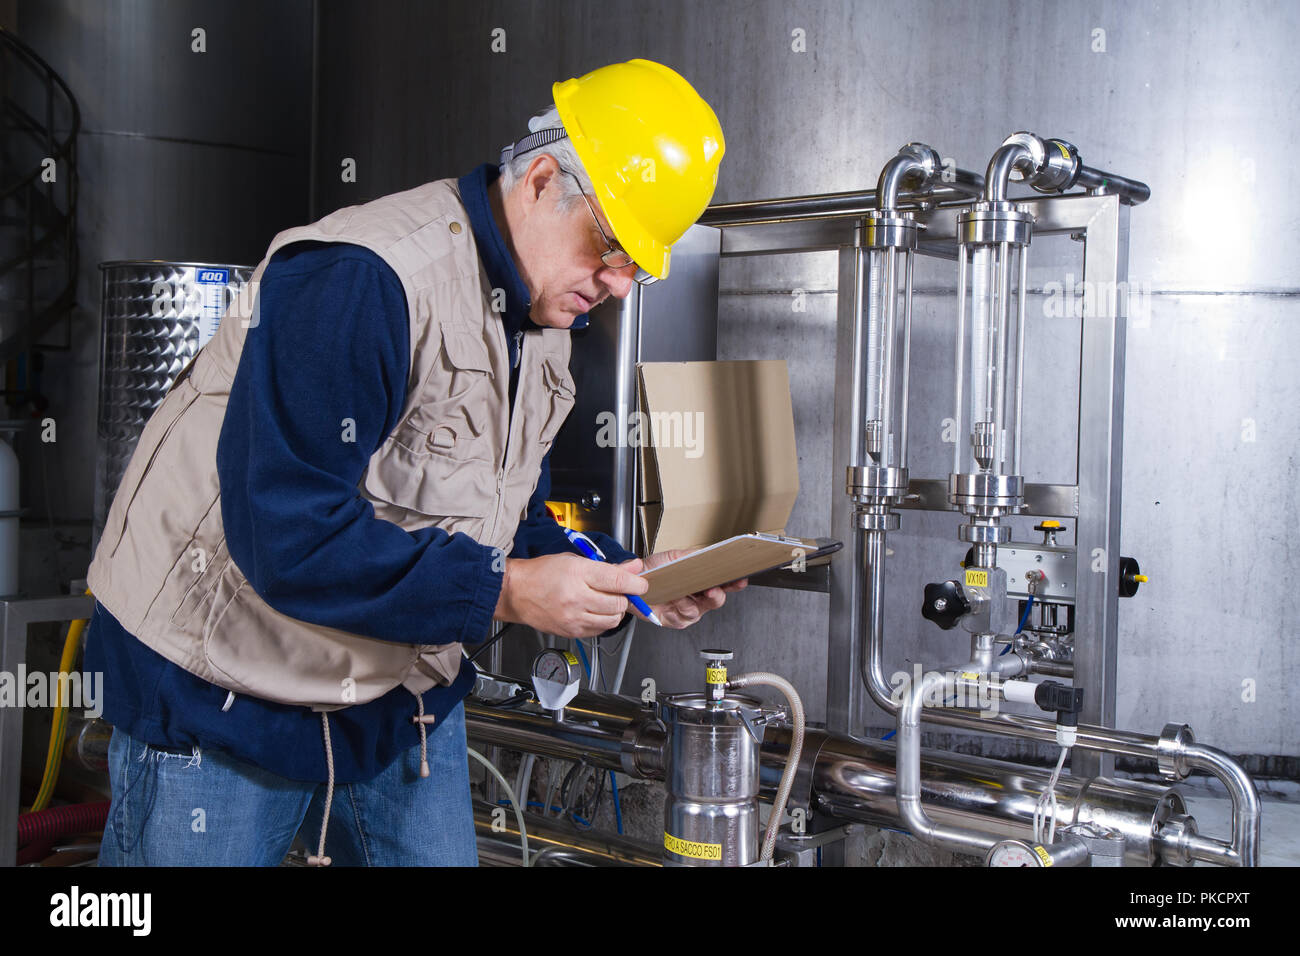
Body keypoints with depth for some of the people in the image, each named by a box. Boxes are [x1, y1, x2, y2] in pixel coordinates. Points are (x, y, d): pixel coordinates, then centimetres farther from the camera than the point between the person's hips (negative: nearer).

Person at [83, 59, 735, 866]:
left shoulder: (542, 324, 4)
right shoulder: (360, 281, -27)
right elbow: (285, 532, -32)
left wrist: (628, 580, -7)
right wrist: (502, 590, -31)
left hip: (402, 692, 8)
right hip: (226, 699, -7)